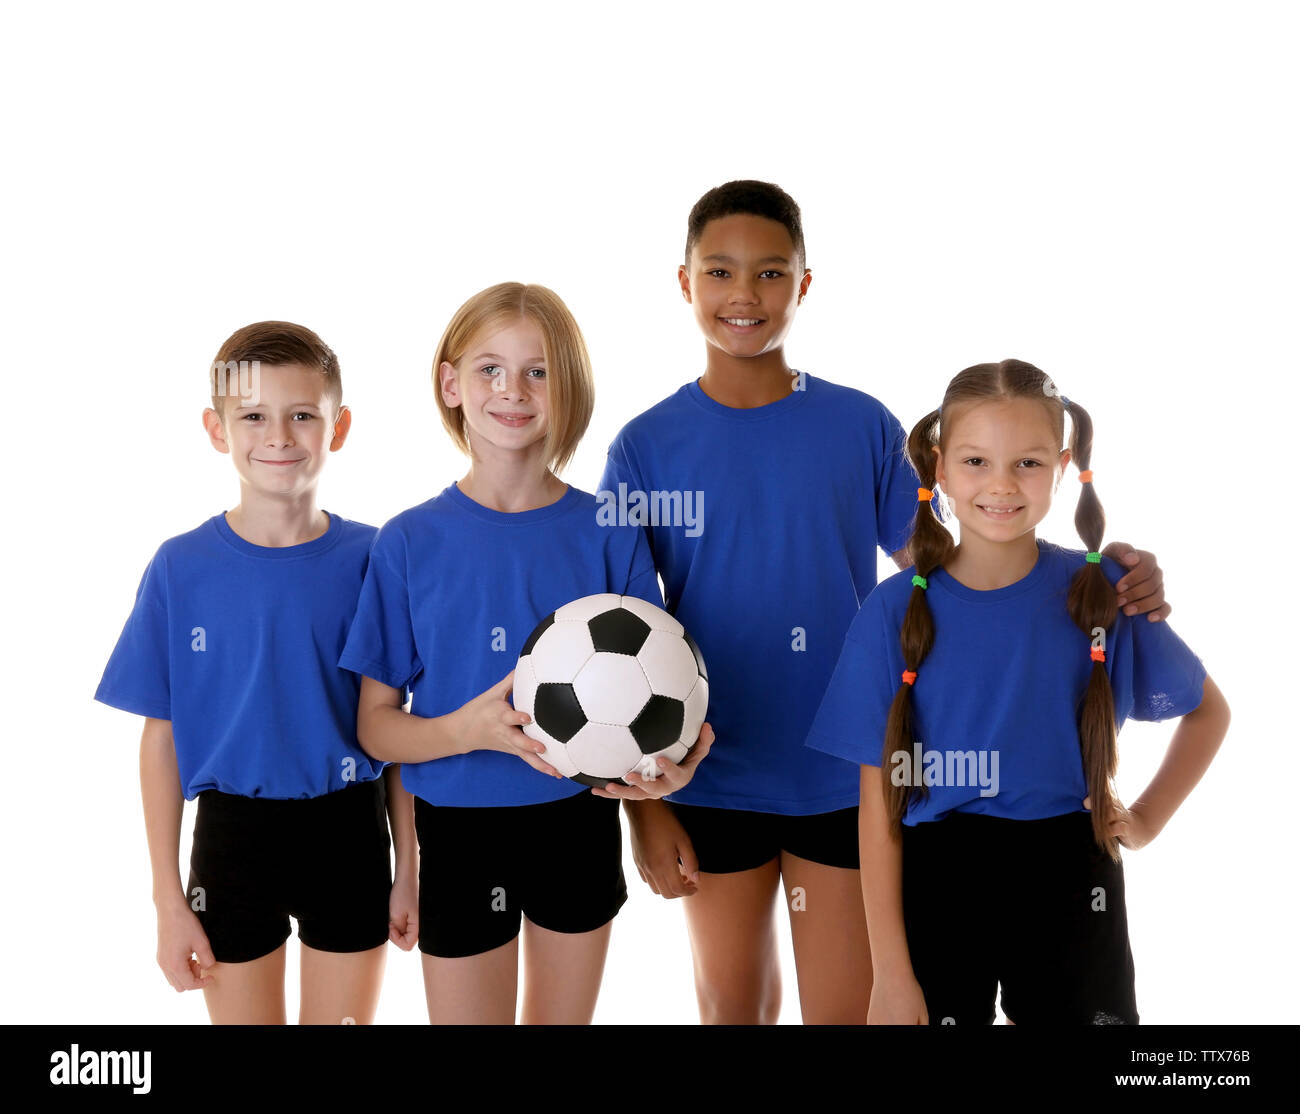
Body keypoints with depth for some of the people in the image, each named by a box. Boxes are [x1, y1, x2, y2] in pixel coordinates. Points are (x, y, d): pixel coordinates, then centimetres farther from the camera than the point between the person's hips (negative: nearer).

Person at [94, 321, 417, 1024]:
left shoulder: (370, 558, -4)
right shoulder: (181, 568, -5)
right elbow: (161, 738, -1)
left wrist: (408, 871, 2)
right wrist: (168, 898, -2)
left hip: (349, 834, 1)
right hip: (233, 837, 0)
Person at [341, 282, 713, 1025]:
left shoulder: (608, 535, -5)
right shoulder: (411, 542, -7)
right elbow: (376, 725, -6)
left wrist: (671, 759, -23)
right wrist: (466, 730, -26)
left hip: (580, 823, 2)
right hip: (460, 831, -1)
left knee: (564, 1016, 20)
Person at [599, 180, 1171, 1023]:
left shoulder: (862, 425, -2)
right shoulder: (647, 447, -4)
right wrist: (642, 804, -7)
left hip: (846, 778, 0)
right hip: (712, 784, 0)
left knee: (849, 1009, 8)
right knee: (733, 1004, 16)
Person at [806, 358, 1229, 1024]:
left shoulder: (1104, 592, -4)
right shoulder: (897, 610, -6)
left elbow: (1208, 711, 14)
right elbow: (880, 800, -6)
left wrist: (1147, 819, 2)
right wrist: (891, 974, -8)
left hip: (1070, 892, 1)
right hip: (938, 887, 0)